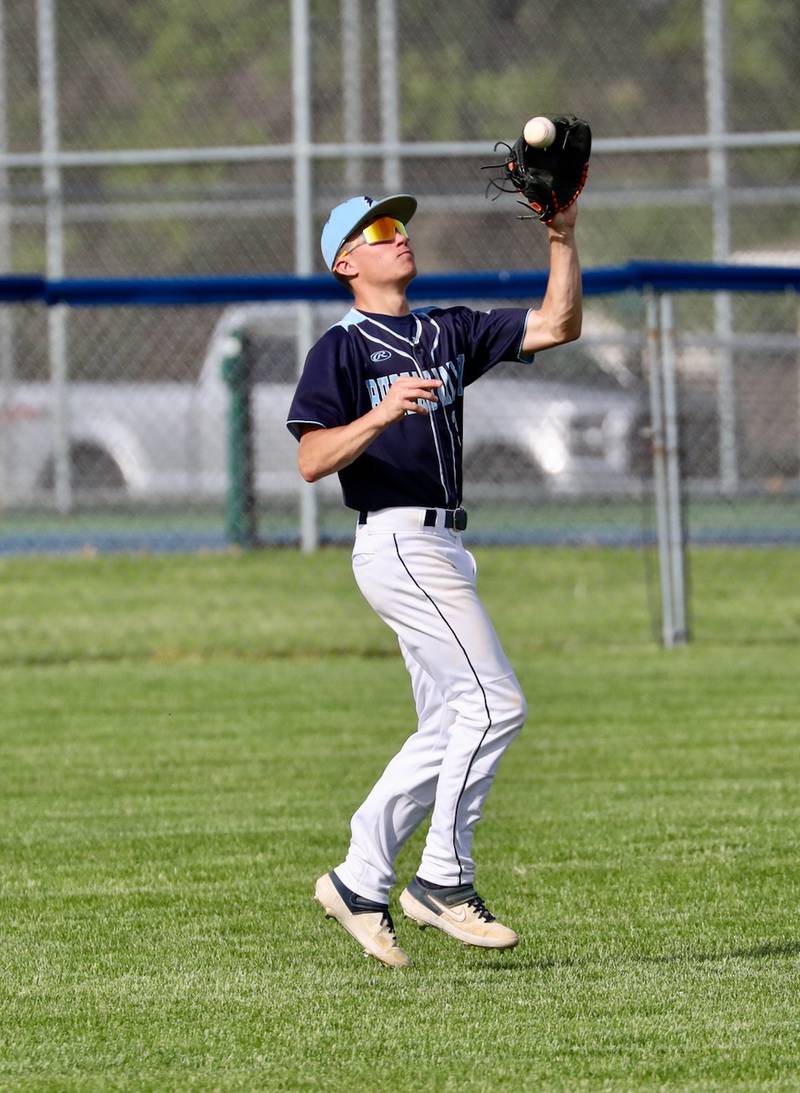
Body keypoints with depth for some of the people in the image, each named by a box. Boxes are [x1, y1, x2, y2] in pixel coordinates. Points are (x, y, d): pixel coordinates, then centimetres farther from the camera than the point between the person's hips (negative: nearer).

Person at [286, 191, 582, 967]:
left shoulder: (449, 333, 16)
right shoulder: (342, 349, -4)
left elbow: (556, 326, 10)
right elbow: (312, 461, -15)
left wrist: (563, 236, 0)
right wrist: (380, 414, -31)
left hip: (442, 547, 9)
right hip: (397, 543, -9)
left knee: (448, 730, 9)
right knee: (494, 701, -16)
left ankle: (359, 884, 13)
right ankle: (445, 881, -12)